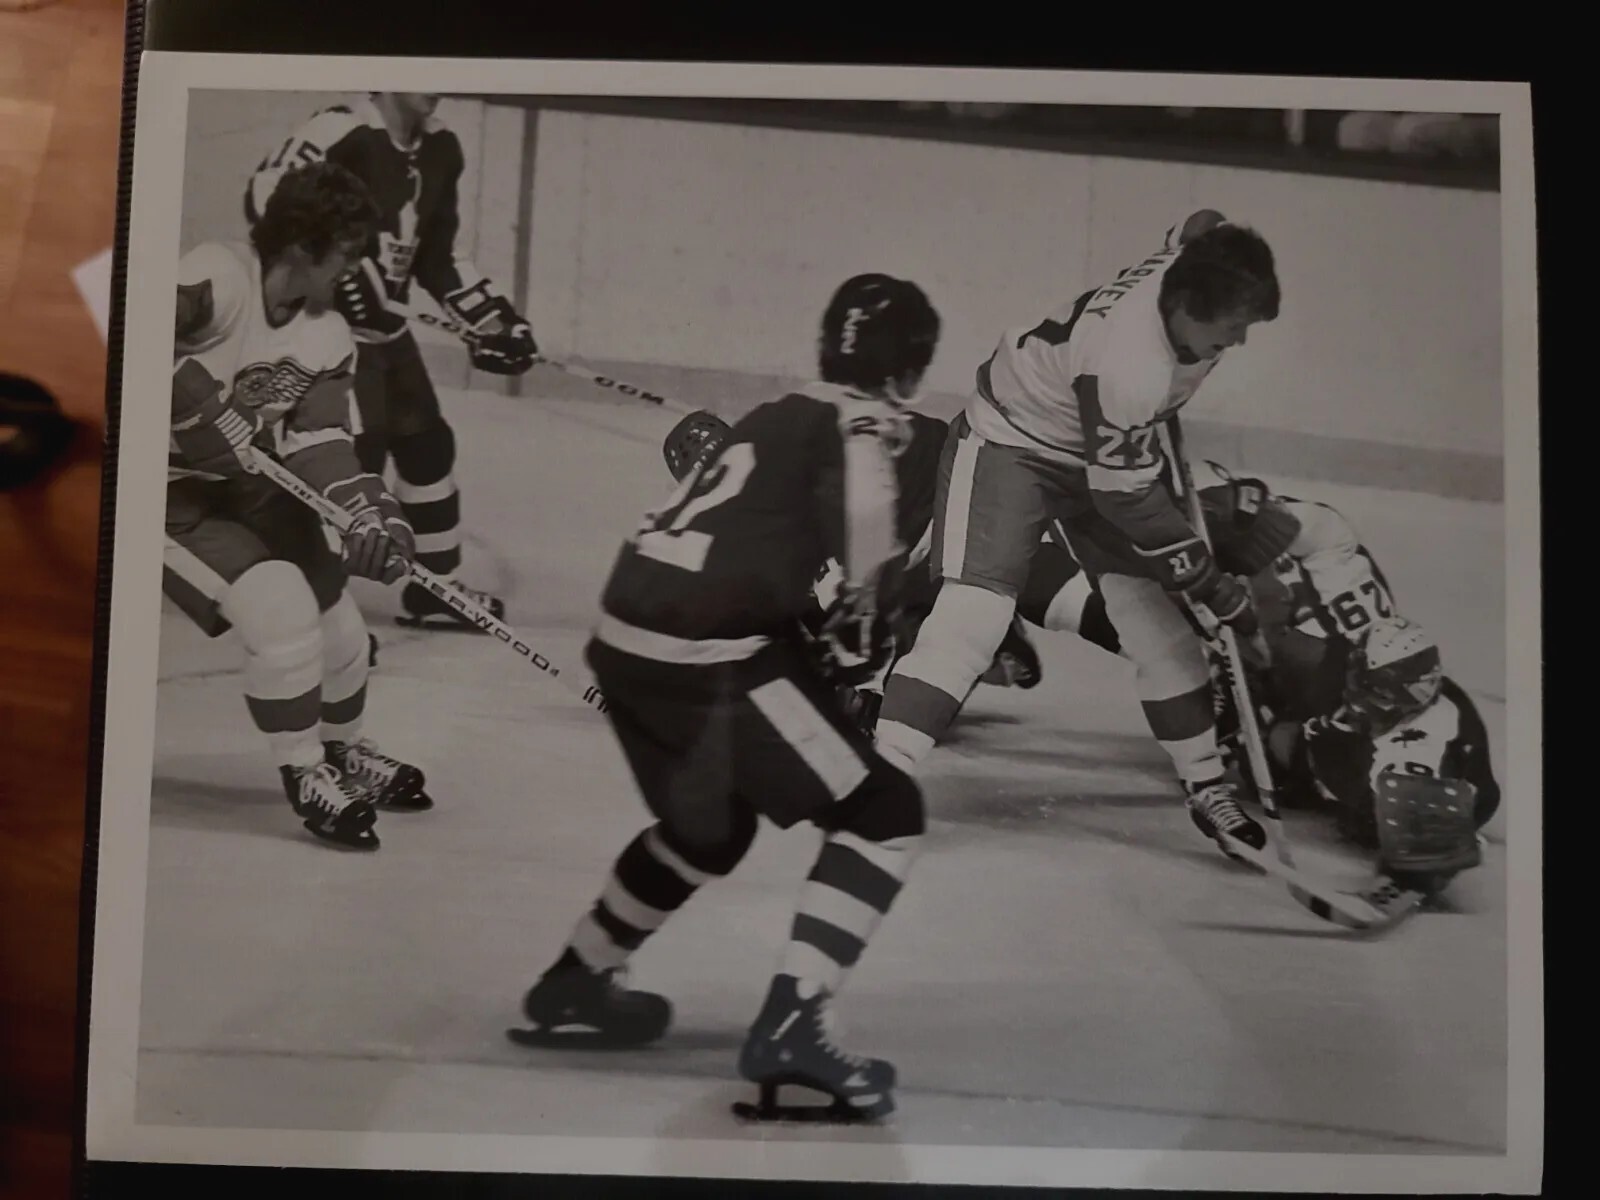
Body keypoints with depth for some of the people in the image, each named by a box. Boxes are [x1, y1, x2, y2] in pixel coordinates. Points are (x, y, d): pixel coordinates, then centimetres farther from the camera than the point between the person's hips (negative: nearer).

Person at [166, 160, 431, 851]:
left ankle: (343, 752, 37)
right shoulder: (217, 278, -23)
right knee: (282, 611, -21)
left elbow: (319, 441, -7)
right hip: (167, 488, -8)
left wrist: (365, 509, -23)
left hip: (251, 488, 8)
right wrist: (204, 412, -35)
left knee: (337, 626, 8)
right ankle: (305, 775, 0)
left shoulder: (328, 339, 0)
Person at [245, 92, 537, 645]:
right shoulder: (342, 131, -18)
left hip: (384, 323, 9)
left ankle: (435, 586, 30)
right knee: (356, 453, -15)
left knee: (428, 442, 15)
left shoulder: (441, 149, 8)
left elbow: (436, 255, 14)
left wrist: (489, 314, 5)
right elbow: (266, 196, -26)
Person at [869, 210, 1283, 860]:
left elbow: (1203, 224, 9)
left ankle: (1208, 786, 20)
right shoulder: (1127, 365, -39)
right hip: (1012, 439, -8)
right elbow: (1127, 498, -29)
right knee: (974, 612, -23)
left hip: (1102, 443, 8)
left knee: (1158, 618, 7)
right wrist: (1210, 583, -20)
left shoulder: (1199, 261, -18)